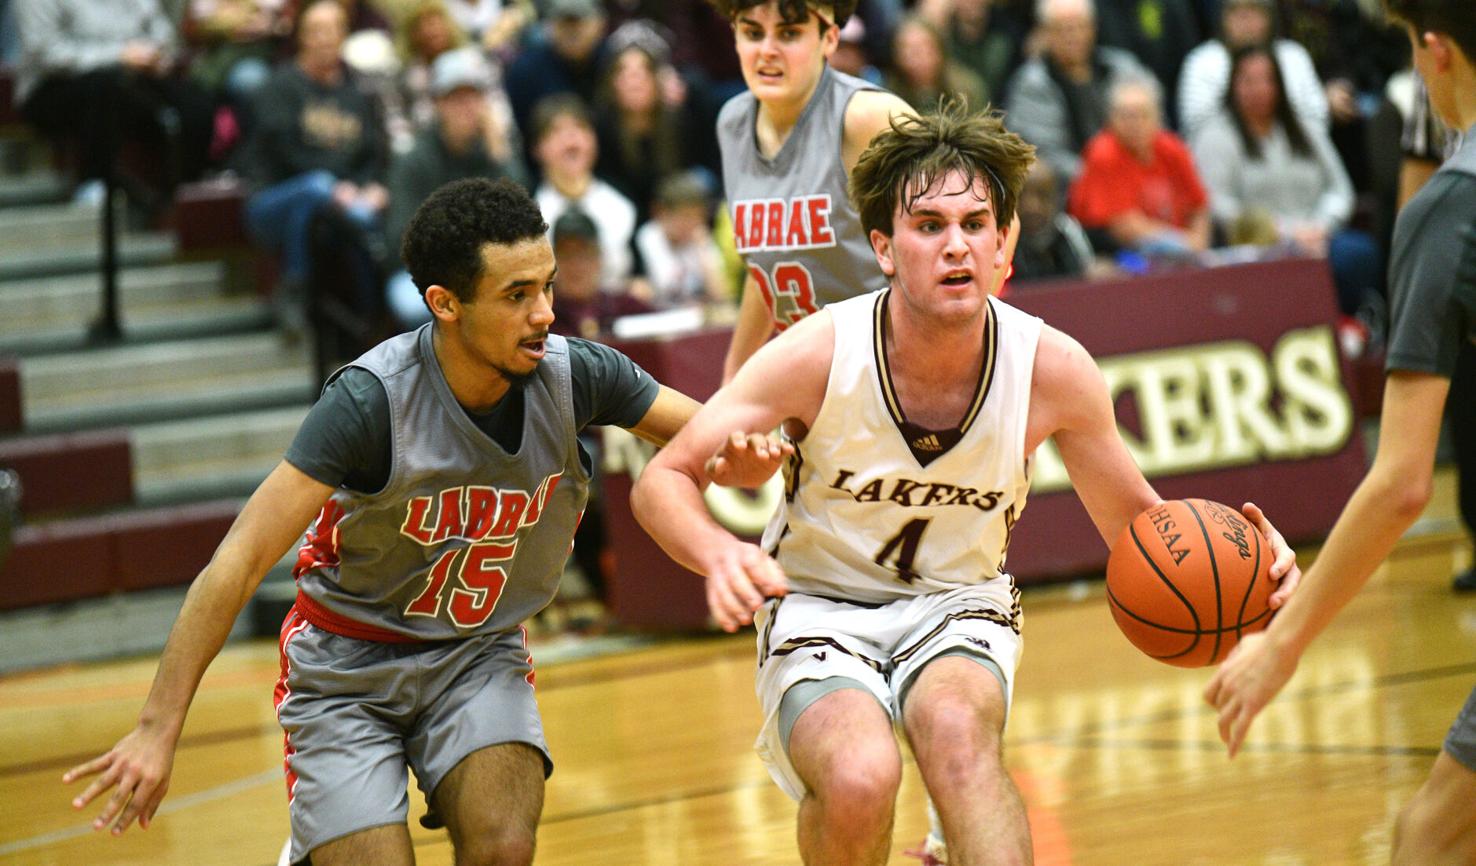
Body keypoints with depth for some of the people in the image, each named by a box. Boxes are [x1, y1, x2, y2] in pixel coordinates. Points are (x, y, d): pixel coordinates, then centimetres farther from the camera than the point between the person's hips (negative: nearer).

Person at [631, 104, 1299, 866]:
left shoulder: (1053, 368, -16)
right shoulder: (820, 354, -21)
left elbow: (1137, 525, -1)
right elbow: (663, 480, -14)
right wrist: (719, 554, -36)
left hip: (959, 605, 1)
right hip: (819, 609, -1)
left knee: (957, 731, -34)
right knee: (859, 779, -30)